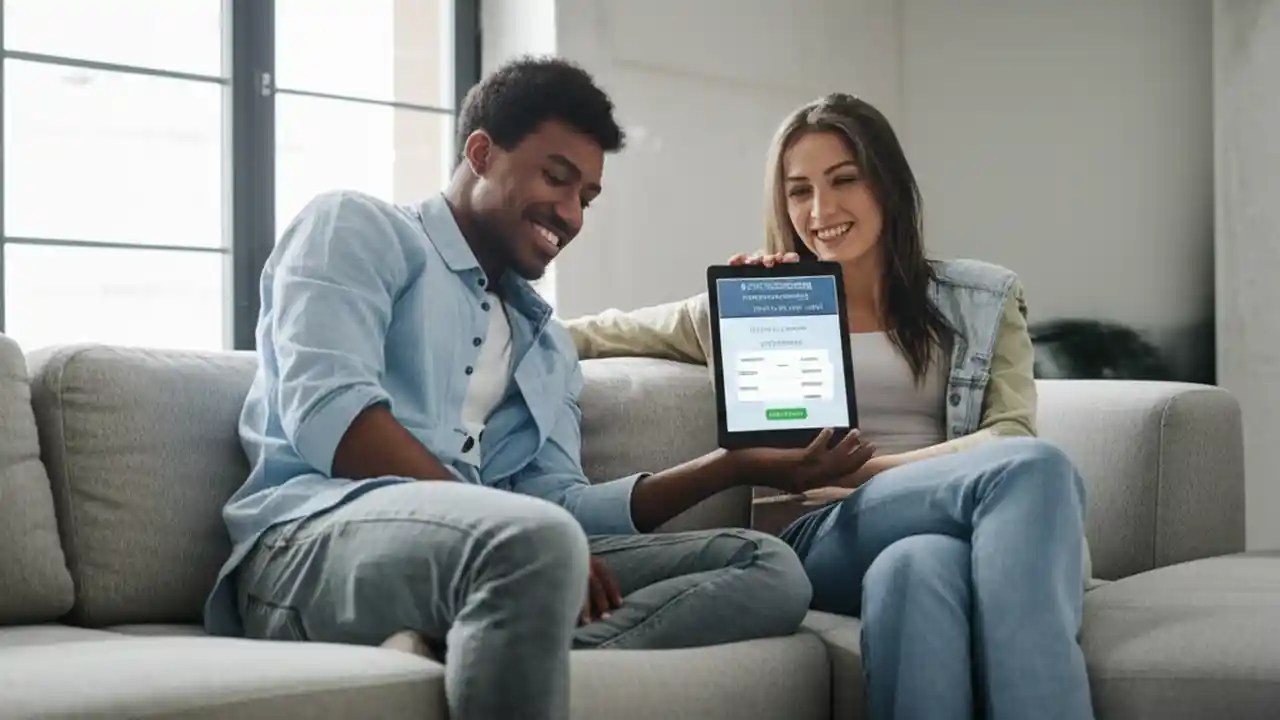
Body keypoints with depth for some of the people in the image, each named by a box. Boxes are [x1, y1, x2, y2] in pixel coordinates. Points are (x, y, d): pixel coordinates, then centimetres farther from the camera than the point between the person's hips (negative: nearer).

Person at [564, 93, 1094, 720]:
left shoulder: (982, 301, 22)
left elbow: (1011, 439, 4)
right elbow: (594, 335, 31)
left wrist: (860, 467, -9)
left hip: (955, 528, 1)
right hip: (821, 538, -1)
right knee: (1036, 470, -33)